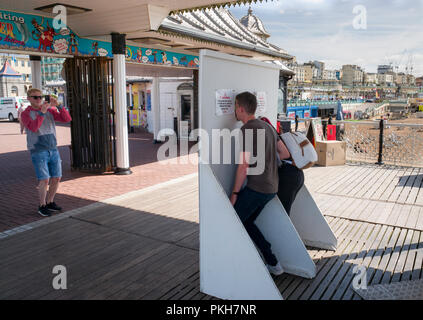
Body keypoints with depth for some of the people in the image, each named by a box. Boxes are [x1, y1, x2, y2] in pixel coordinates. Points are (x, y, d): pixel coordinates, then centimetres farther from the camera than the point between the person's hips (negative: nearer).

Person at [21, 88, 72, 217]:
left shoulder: (50, 110, 8)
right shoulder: (25, 114, -3)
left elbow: (67, 119, -5)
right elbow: (33, 128, -23)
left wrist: (58, 105, -17)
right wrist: (42, 112, -28)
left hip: (53, 150, 5)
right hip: (38, 152, -5)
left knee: (56, 178, 7)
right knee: (44, 180, -8)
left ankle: (50, 203, 25)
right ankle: (42, 206, 11)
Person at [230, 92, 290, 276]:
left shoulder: (247, 129, -15)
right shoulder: (267, 127, 12)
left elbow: (244, 165, -18)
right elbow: (284, 152, 21)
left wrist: (235, 193, -10)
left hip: (256, 188, -9)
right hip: (271, 188, 9)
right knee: (246, 222, 19)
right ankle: (273, 263, 19)